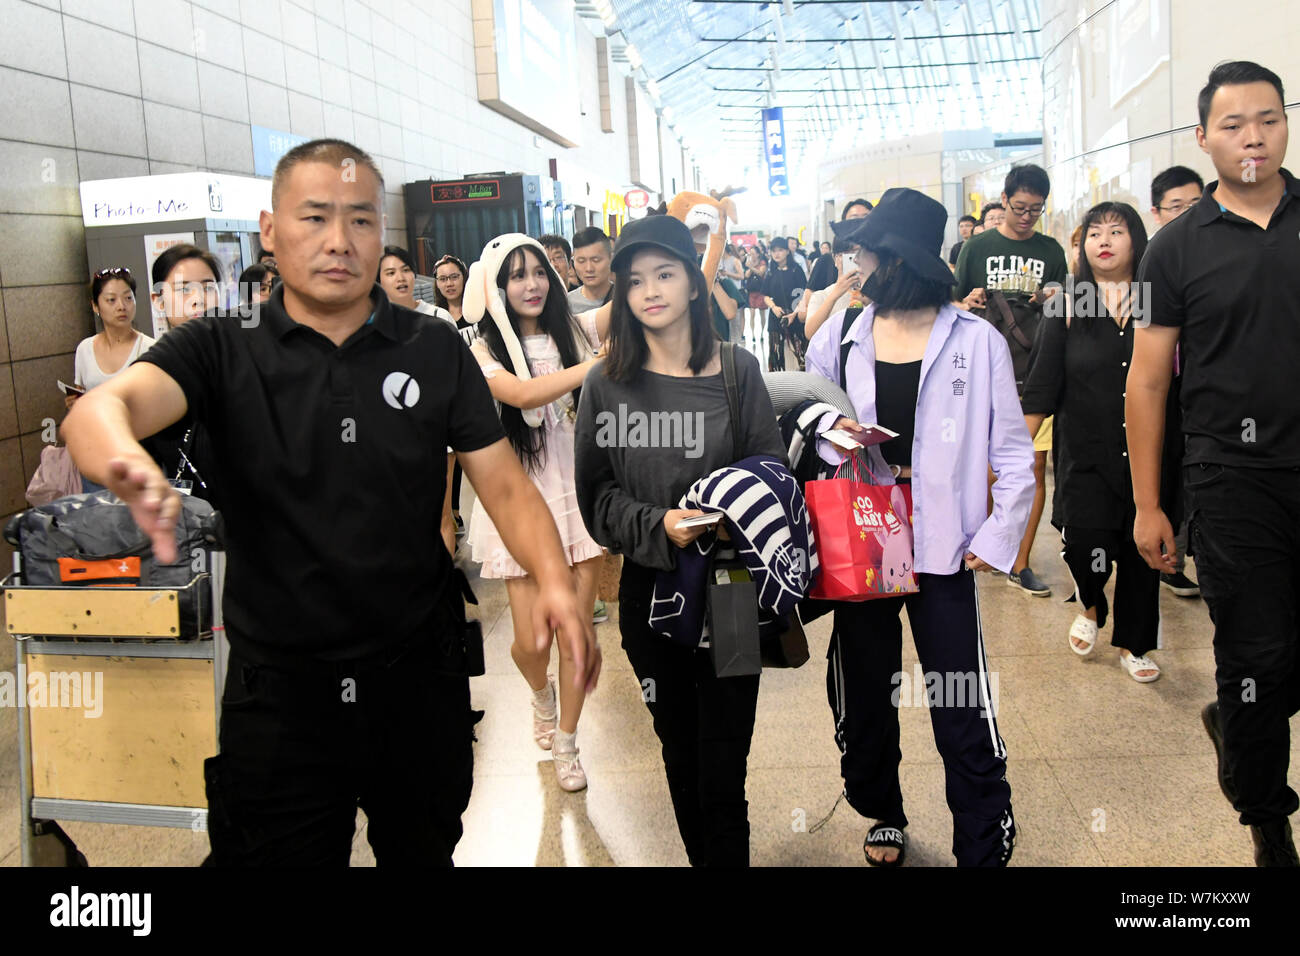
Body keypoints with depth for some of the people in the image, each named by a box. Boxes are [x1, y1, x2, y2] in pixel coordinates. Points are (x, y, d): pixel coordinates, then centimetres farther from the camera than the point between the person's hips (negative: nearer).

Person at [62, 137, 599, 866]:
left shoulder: (437, 352, 1)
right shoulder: (221, 353, -4)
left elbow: (506, 485, -2)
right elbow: (101, 408, -22)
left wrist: (555, 582, -22)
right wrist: (128, 464, -47)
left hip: (422, 680, 2)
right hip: (279, 691, -1)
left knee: (423, 851, 21)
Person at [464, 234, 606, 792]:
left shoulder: (570, 338, 9)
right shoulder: (484, 352, -5)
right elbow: (523, 395, -25)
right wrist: (601, 364, -30)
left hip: (579, 492, 3)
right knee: (533, 641, -1)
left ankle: (566, 744, 22)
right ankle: (542, 695, 36)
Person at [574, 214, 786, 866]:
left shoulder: (736, 370, 1)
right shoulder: (606, 385, 0)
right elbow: (597, 494, 1)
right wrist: (658, 526, -15)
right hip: (649, 589, 1)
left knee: (723, 765, 1)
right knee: (679, 752, 13)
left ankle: (729, 855, 21)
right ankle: (698, 855, 33)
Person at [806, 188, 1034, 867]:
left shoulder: (975, 340, -5)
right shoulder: (839, 336, 4)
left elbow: (1013, 455, -1)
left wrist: (997, 537, -9)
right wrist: (830, 429, -9)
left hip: (943, 547, -3)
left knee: (963, 715, -2)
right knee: (862, 696, 16)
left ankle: (985, 848, 15)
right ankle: (882, 815, 39)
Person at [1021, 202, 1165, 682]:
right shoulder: (1068, 308, 2)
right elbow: (1042, 386, 1)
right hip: (1086, 455, -1)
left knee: (1141, 551, 7)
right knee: (1086, 547, -12)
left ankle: (1132, 644, 27)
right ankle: (1090, 609, 22)